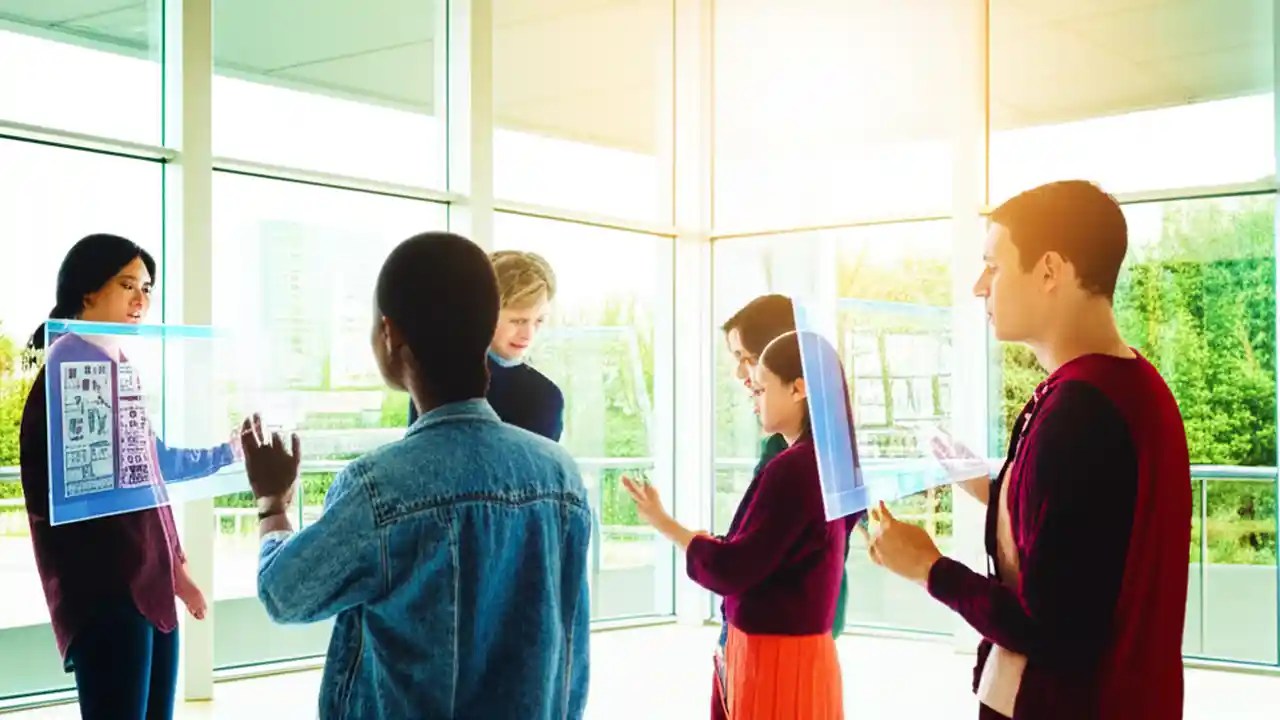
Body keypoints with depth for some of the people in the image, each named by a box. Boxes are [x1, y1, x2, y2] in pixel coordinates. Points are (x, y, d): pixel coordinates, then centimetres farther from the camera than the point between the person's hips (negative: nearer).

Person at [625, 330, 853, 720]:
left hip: (774, 656, -8)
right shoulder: (826, 463, 7)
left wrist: (664, 523, -7)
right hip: (801, 649, 9)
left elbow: (731, 569, -18)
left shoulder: (792, 469, -19)